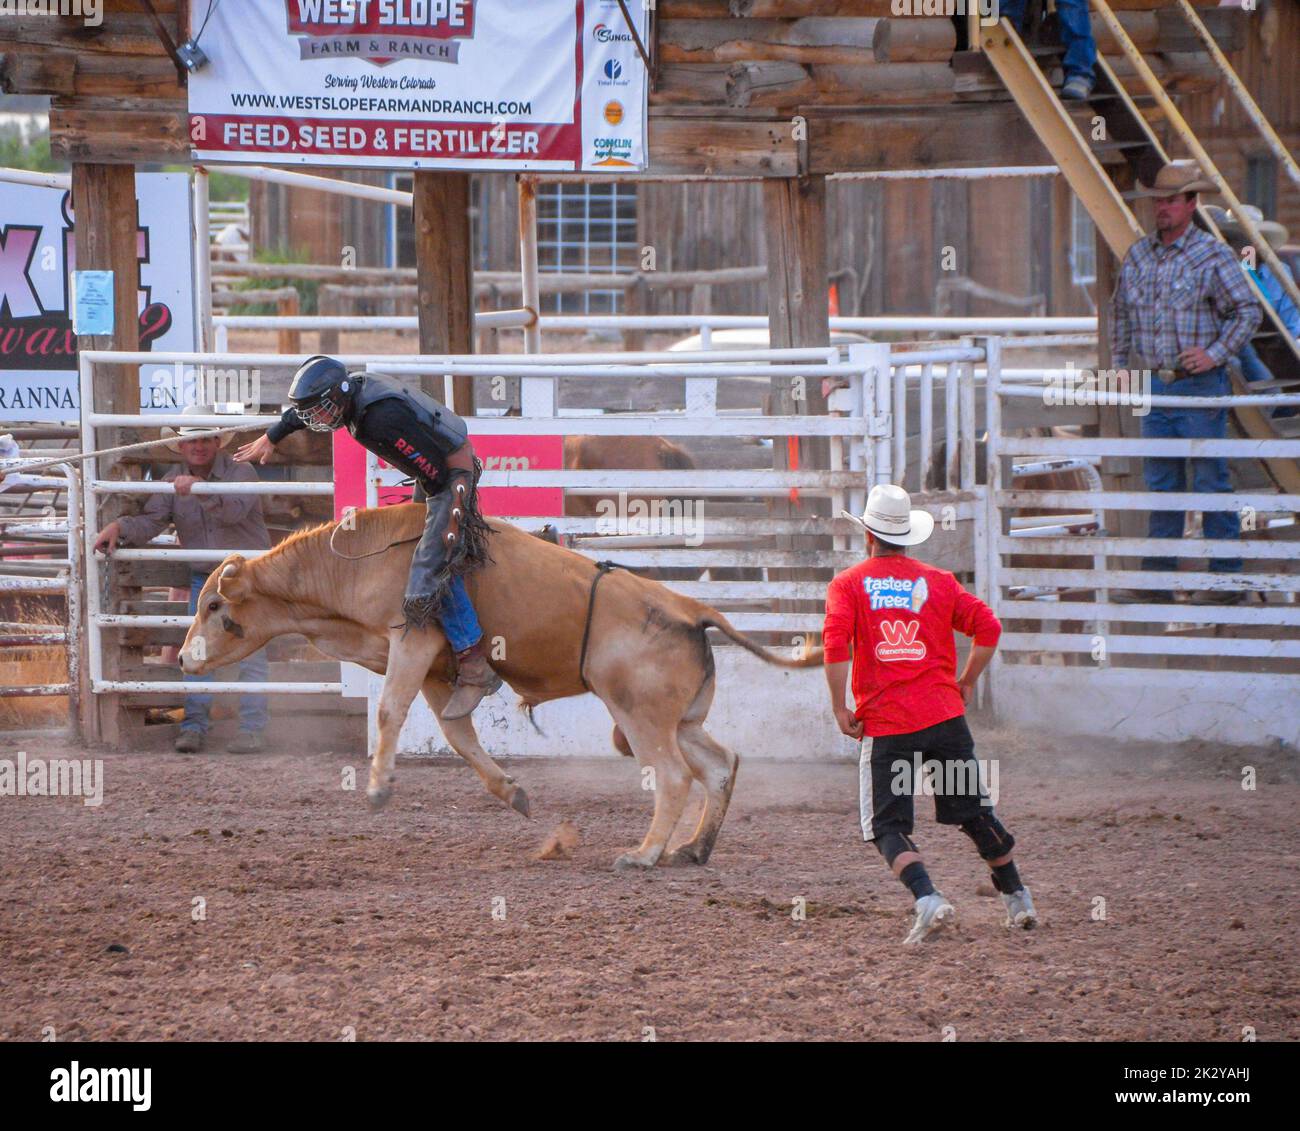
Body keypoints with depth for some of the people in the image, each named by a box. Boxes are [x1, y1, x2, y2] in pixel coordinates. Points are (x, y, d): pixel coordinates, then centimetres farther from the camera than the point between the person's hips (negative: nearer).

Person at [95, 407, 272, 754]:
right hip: (202, 578, 4)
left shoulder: (240, 473, -10)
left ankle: (253, 729, -2)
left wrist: (200, 489, -45)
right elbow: (150, 521, -8)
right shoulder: (173, 481, 3)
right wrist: (119, 527, -28)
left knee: (251, 654, -4)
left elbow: (235, 510, -29)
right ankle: (194, 727, 0)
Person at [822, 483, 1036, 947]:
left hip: (884, 725, -2)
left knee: (887, 826, 2)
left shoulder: (848, 584, 2)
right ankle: (1017, 899, 23)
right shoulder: (938, 582, 9)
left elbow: (836, 643, -12)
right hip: (944, 717, 2)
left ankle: (927, 900, -21)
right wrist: (966, 683, 14)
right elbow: (988, 626, 2)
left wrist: (840, 708, -6)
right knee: (975, 814, 16)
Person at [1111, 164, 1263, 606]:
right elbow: (1121, 313, 22)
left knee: (1211, 482, -3)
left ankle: (1227, 578, 2)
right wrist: (1120, 363, 14)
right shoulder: (1138, 255, 11)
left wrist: (1215, 353, -15)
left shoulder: (1213, 255, -6)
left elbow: (1248, 310, -7)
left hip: (1200, 385, -6)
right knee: (1161, 484, 9)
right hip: (1155, 386, 6)